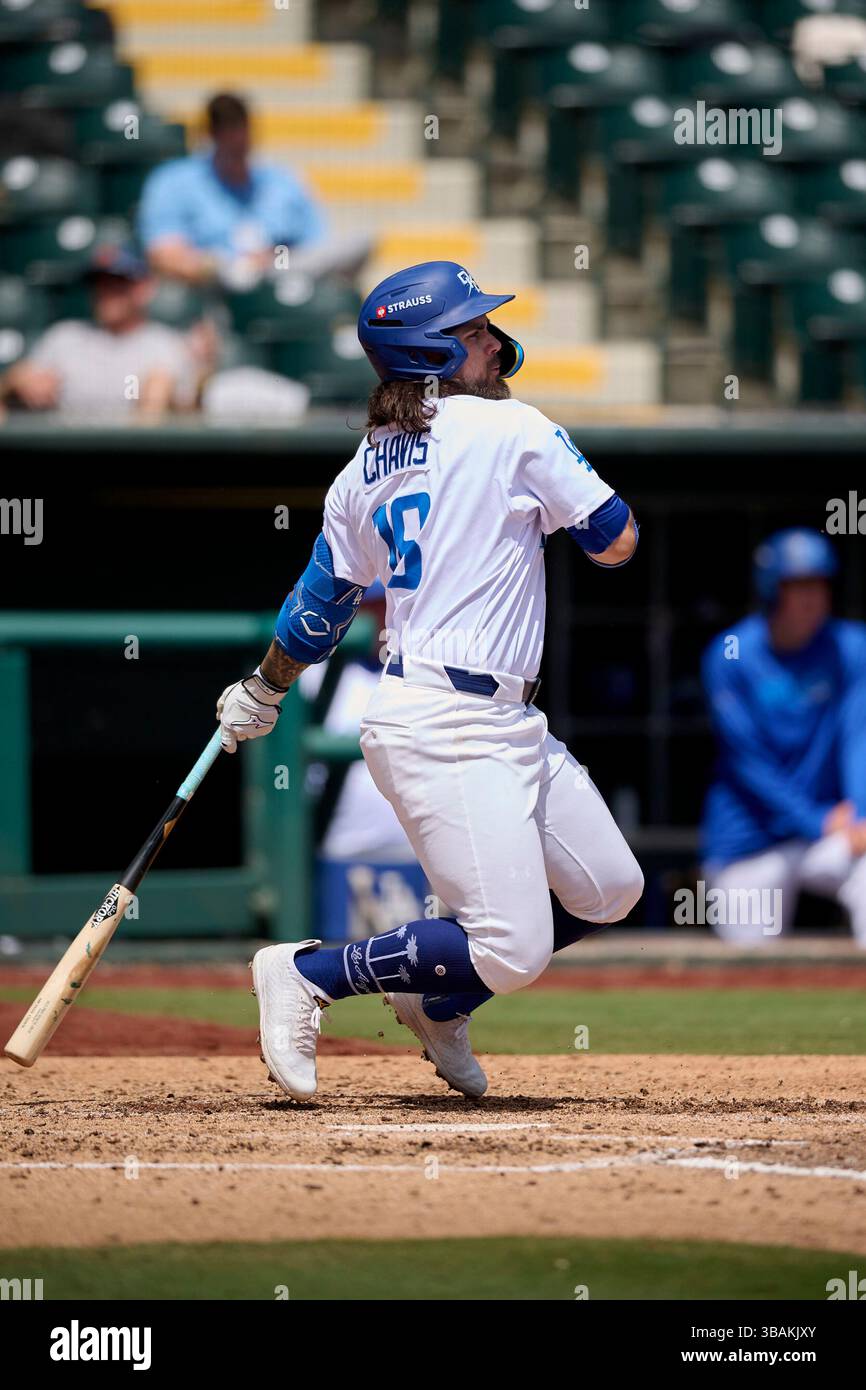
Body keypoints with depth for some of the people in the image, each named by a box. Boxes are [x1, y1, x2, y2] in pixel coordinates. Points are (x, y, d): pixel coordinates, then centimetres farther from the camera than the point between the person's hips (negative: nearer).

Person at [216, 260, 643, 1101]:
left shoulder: (365, 470, 14)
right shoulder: (512, 430, -8)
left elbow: (317, 607, 21)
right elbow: (616, 543, -3)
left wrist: (261, 695, 36)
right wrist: (562, 475, 15)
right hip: (445, 728, -9)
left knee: (609, 890, 15)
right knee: (512, 952, -14)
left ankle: (435, 999, 25)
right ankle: (306, 977, -4)